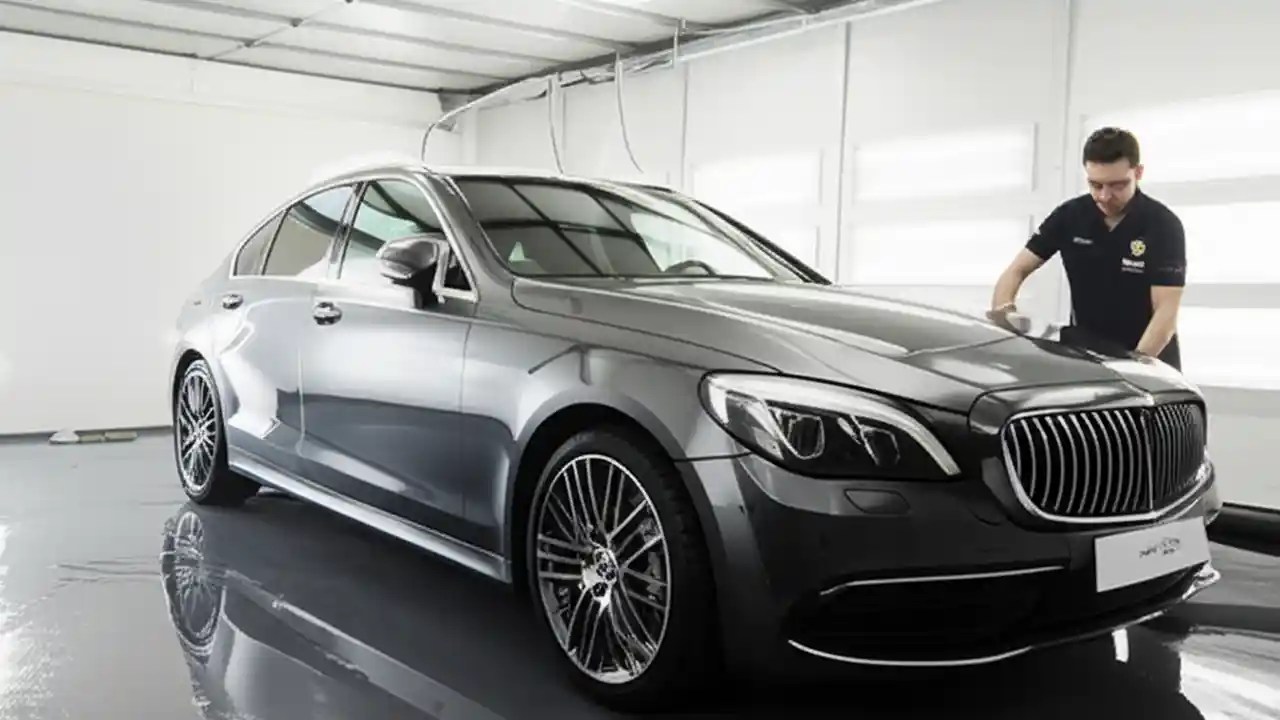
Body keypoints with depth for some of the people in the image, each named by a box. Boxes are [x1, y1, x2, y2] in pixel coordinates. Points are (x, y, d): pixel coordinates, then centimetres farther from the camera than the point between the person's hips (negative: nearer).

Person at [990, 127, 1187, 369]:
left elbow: (1166, 311, -22)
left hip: (1150, 359, -2)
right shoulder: (1069, 216, -6)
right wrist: (1002, 313, -26)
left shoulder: (1163, 225, -15)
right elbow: (1017, 270, -4)